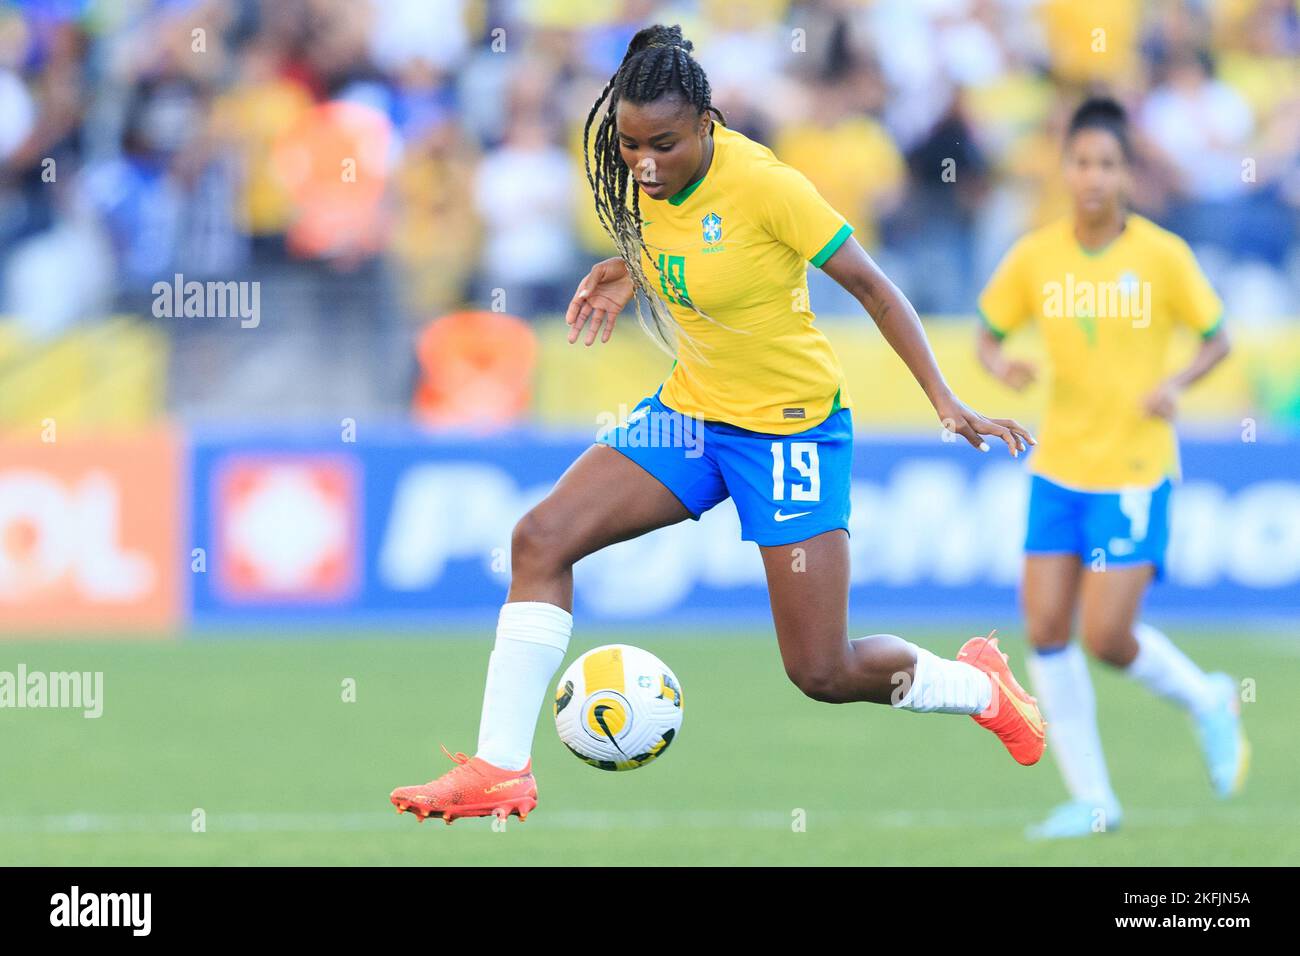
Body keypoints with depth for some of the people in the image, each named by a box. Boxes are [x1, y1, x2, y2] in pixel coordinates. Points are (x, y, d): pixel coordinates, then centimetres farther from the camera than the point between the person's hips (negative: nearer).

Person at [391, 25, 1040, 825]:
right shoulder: (646, 180, -4)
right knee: (541, 539, -12)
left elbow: (873, 287, -16)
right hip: (690, 408, 6)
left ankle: (978, 685, 27)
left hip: (792, 427, -6)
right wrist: (628, 271, 0)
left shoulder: (762, 184, -23)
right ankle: (501, 769, -8)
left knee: (823, 674, -4)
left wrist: (946, 400, -21)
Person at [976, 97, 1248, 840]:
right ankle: (1092, 800, 9)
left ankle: (1208, 702, 20)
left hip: (1135, 472, -4)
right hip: (1058, 467, 4)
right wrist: (1002, 364, -14)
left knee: (1106, 638, -10)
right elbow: (988, 336, 9)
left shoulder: (1163, 256, -9)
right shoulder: (1035, 257, -1)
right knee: (1046, 629, -2)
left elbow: (1217, 339, 1)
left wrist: (1177, 384, -18)